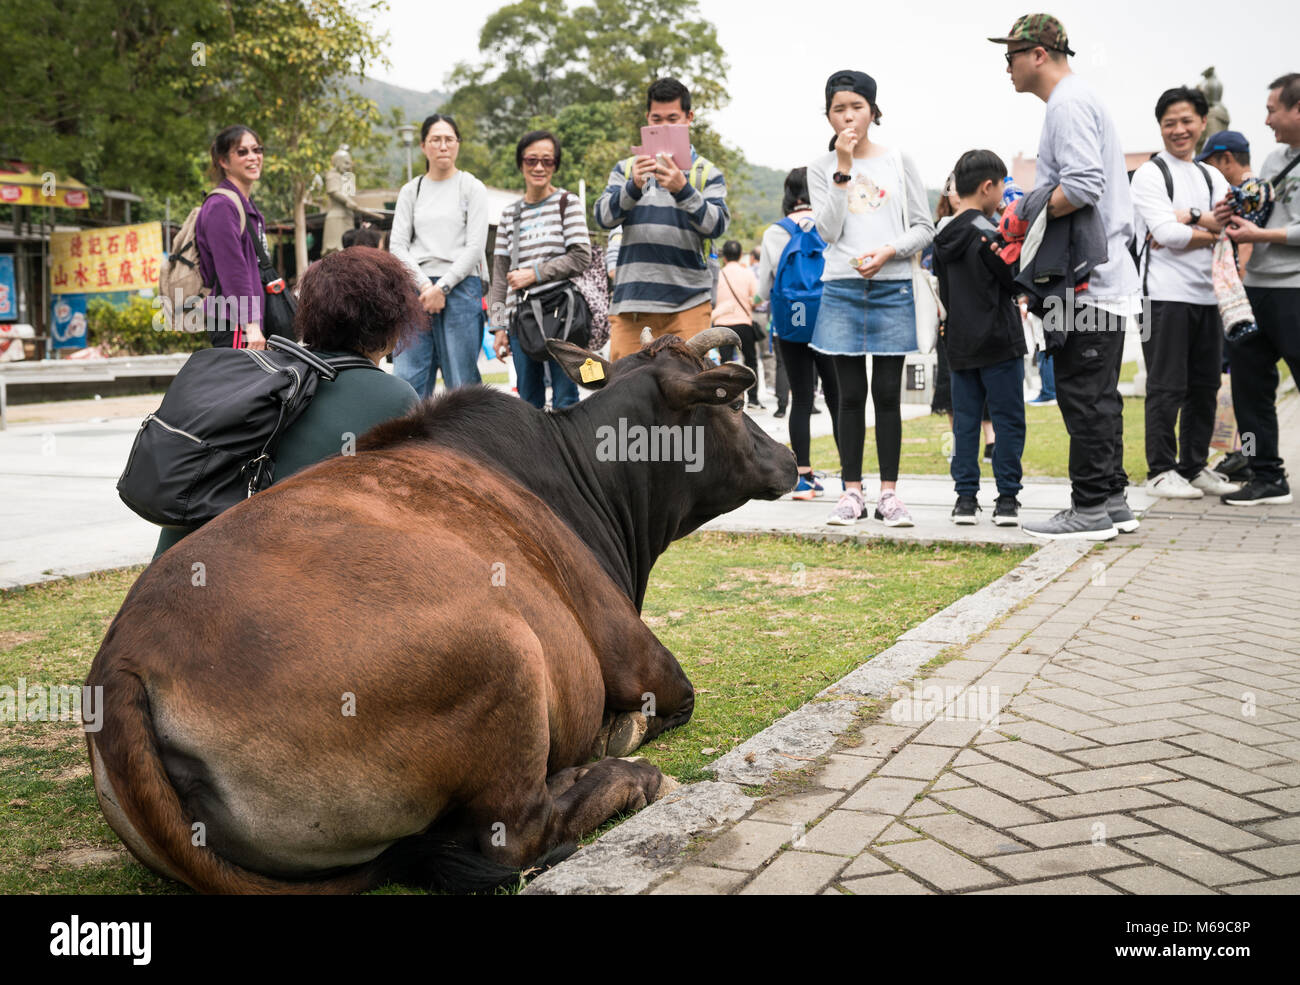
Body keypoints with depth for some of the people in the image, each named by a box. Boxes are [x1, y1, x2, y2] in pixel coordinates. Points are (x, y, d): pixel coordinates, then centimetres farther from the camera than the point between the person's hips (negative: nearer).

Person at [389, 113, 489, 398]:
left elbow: (475, 247, -2)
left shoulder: (472, 188, 5)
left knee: (462, 382, -3)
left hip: (460, 287, -3)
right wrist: (425, 286, -6)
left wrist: (442, 287, -9)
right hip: (417, 289, 3)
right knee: (407, 380, -4)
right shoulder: (410, 191, 14)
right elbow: (397, 246, 8)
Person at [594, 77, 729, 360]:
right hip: (631, 303, 1)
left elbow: (715, 225, -4)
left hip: (688, 304, -1)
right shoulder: (626, 169, 17)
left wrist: (682, 190, -21)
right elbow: (604, 217, 1)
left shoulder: (707, 172, 12)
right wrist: (634, 186, -18)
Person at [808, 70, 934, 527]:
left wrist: (889, 251, -13)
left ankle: (889, 493, 7)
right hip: (841, 290, 0)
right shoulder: (821, 167, 7)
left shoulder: (899, 162, 6)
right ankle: (852, 492, 10)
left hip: (892, 289, 0)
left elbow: (924, 228, 5)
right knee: (851, 395, 3)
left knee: (888, 394, 1)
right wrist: (843, 170, -9)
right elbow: (828, 231, -5)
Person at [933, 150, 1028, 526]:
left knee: (965, 421, 8)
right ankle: (1007, 498, 2)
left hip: (959, 345, 6)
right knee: (1008, 420, 1)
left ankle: (966, 497, 8)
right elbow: (1016, 282, -11)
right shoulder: (989, 232, -12)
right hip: (998, 342, -6)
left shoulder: (944, 237, 9)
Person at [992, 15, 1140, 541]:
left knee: (1083, 394, -6)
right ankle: (1112, 500, 20)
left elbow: (1082, 187, -24)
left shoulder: (1068, 104, -12)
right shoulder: (1080, 99, 22)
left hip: (1088, 281, -11)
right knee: (1098, 394, 13)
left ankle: (1091, 508, -2)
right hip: (1105, 275, 11)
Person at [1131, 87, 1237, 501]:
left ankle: (1195, 467, 18)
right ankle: (1161, 471, 4)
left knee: (1205, 386, 9)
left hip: (1207, 294, 6)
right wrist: (1211, 232, -4)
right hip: (1166, 294, -6)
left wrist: (1188, 217, -11)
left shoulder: (1212, 177, 16)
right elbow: (1167, 233, -15)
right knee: (1167, 387, -3)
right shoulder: (1150, 174, -2)